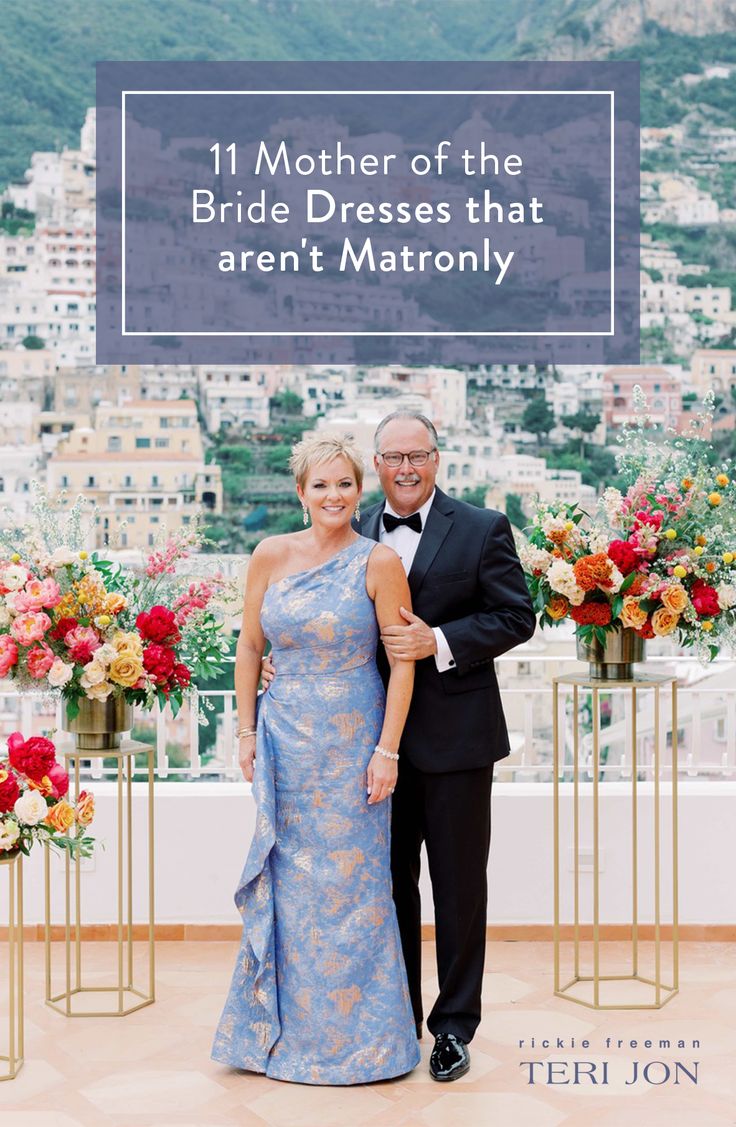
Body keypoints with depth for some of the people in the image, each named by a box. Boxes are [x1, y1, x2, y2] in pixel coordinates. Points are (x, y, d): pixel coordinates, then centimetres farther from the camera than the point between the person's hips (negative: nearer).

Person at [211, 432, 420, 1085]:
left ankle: (355, 1034, 21)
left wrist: (387, 751, -10)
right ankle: (286, 1026, 26)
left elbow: (403, 662, -7)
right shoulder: (272, 555, 2)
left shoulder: (379, 564, -7)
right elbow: (250, 646, 8)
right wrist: (247, 732, 5)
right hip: (286, 736, 3)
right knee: (288, 882, 10)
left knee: (350, 883, 4)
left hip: (354, 738, -3)